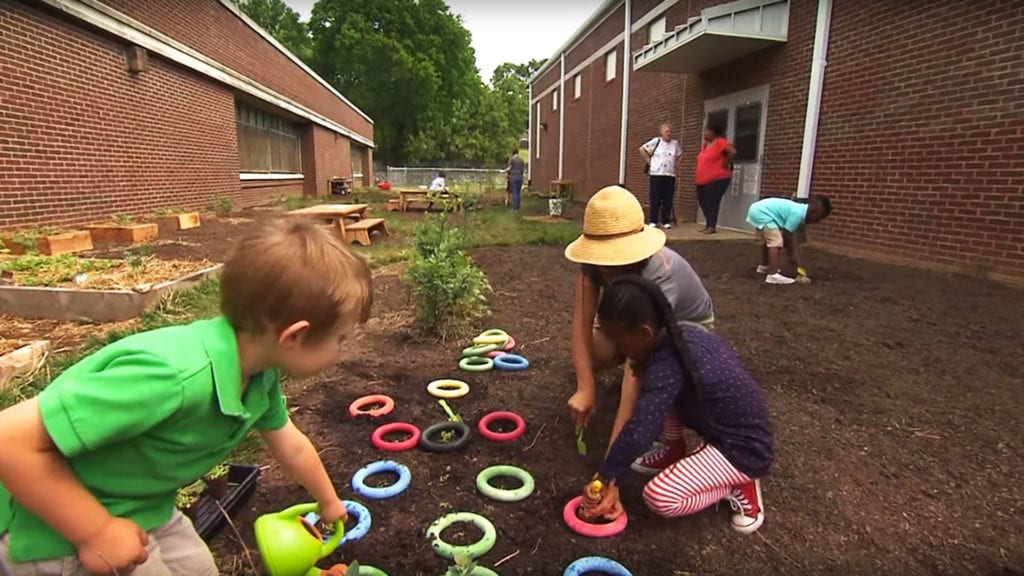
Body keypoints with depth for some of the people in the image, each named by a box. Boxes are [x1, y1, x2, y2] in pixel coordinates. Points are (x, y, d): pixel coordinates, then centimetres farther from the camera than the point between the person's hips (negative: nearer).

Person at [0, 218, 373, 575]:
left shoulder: (259, 372, -12)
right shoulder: (173, 376, -39)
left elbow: (290, 445, 6)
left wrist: (328, 501, 21)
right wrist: (96, 531, -24)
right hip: (60, 534, -7)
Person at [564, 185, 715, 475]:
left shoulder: (660, 277, -45)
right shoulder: (596, 258, -29)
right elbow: (582, 319, -32)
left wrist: (615, 449, -50)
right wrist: (585, 389, -42)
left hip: (689, 325, -5)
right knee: (588, 355, -16)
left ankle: (673, 444, -11)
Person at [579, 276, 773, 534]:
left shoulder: (666, 369, -29)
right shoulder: (684, 335, -4)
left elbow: (637, 433, -33)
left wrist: (606, 477, -20)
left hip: (744, 452, -9)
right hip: (744, 433, 9)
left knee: (658, 497, -19)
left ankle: (739, 487, 1)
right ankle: (676, 455, 14)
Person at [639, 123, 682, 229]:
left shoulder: (675, 143, 11)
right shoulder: (656, 141, 0)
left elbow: (680, 155, 28)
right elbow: (642, 149, 2)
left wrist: (677, 164, 14)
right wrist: (649, 161, -1)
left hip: (670, 175, 3)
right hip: (657, 174, -3)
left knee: (668, 199, 2)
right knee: (655, 198, -4)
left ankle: (666, 221, 9)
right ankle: (653, 221, 1)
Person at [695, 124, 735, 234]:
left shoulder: (720, 142, -10)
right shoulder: (704, 144, 16)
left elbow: (733, 152, -20)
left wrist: (725, 164, -11)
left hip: (717, 179, -9)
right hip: (703, 180, 9)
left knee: (712, 202, -10)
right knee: (703, 202, 9)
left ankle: (712, 227, -6)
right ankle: (708, 225, 18)